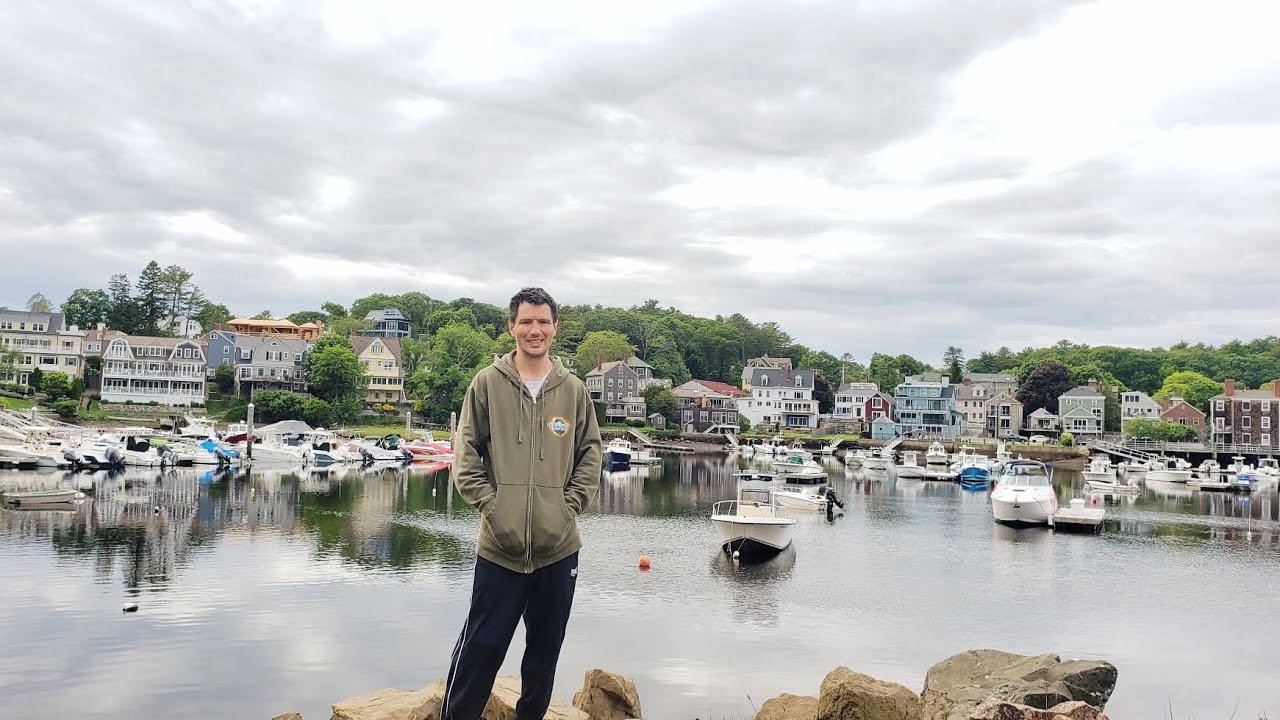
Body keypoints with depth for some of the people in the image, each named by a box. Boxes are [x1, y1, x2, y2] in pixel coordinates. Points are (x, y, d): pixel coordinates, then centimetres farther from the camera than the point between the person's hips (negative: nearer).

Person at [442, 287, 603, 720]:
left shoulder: (573, 389, 5)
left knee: (546, 647, 15)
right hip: (500, 544, -2)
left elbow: (591, 452, 10)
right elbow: (466, 452, 1)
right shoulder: (488, 383, 0)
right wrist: (488, 503, -7)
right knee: (482, 645, 2)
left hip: (558, 545, 3)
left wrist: (572, 503, -1)